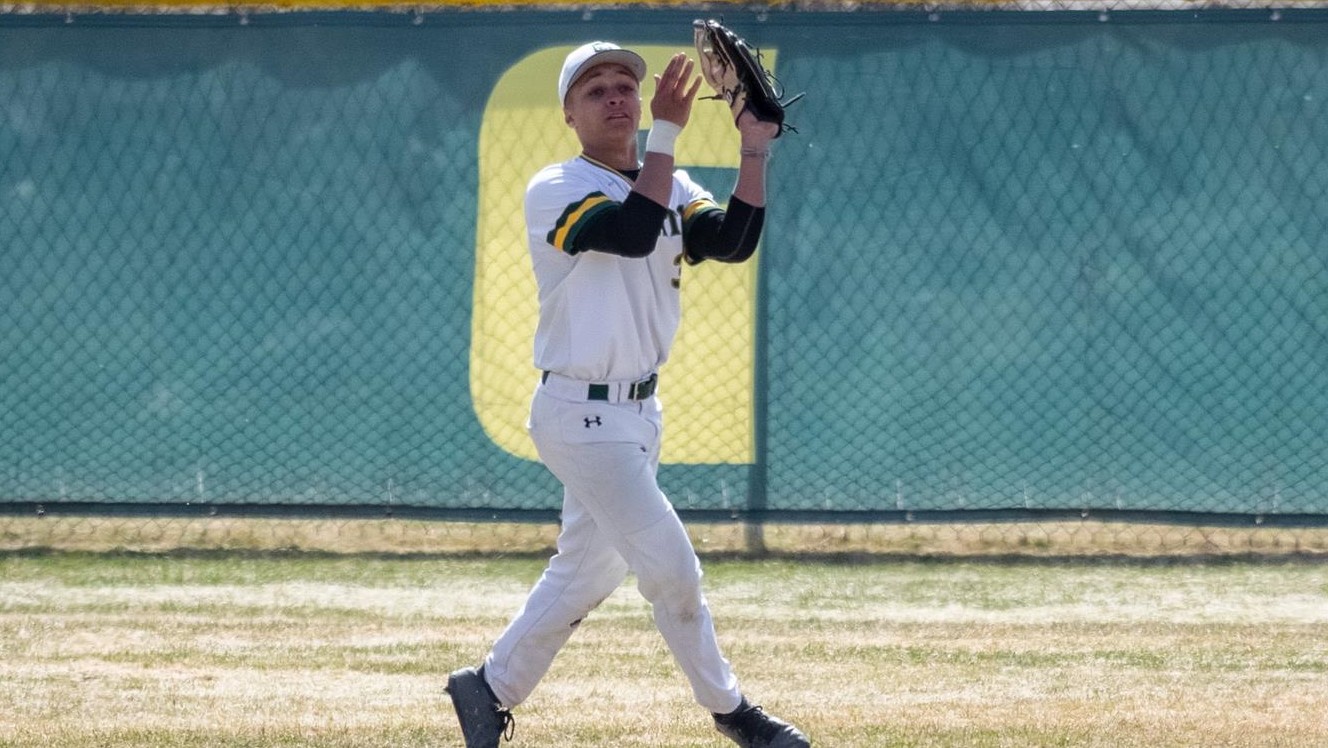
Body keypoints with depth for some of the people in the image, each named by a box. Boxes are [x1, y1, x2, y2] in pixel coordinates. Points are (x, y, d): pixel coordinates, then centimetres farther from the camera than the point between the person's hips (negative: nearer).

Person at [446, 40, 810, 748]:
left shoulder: (670, 188, 10)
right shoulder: (554, 191, -11)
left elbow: (732, 241, -8)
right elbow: (632, 233, -28)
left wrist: (754, 152, -18)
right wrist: (667, 134, -29)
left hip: (637, 412, 8)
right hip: (582, 416, -8)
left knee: (586, 571, 16)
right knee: (670, 567, -7)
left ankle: (489, 689, 29)